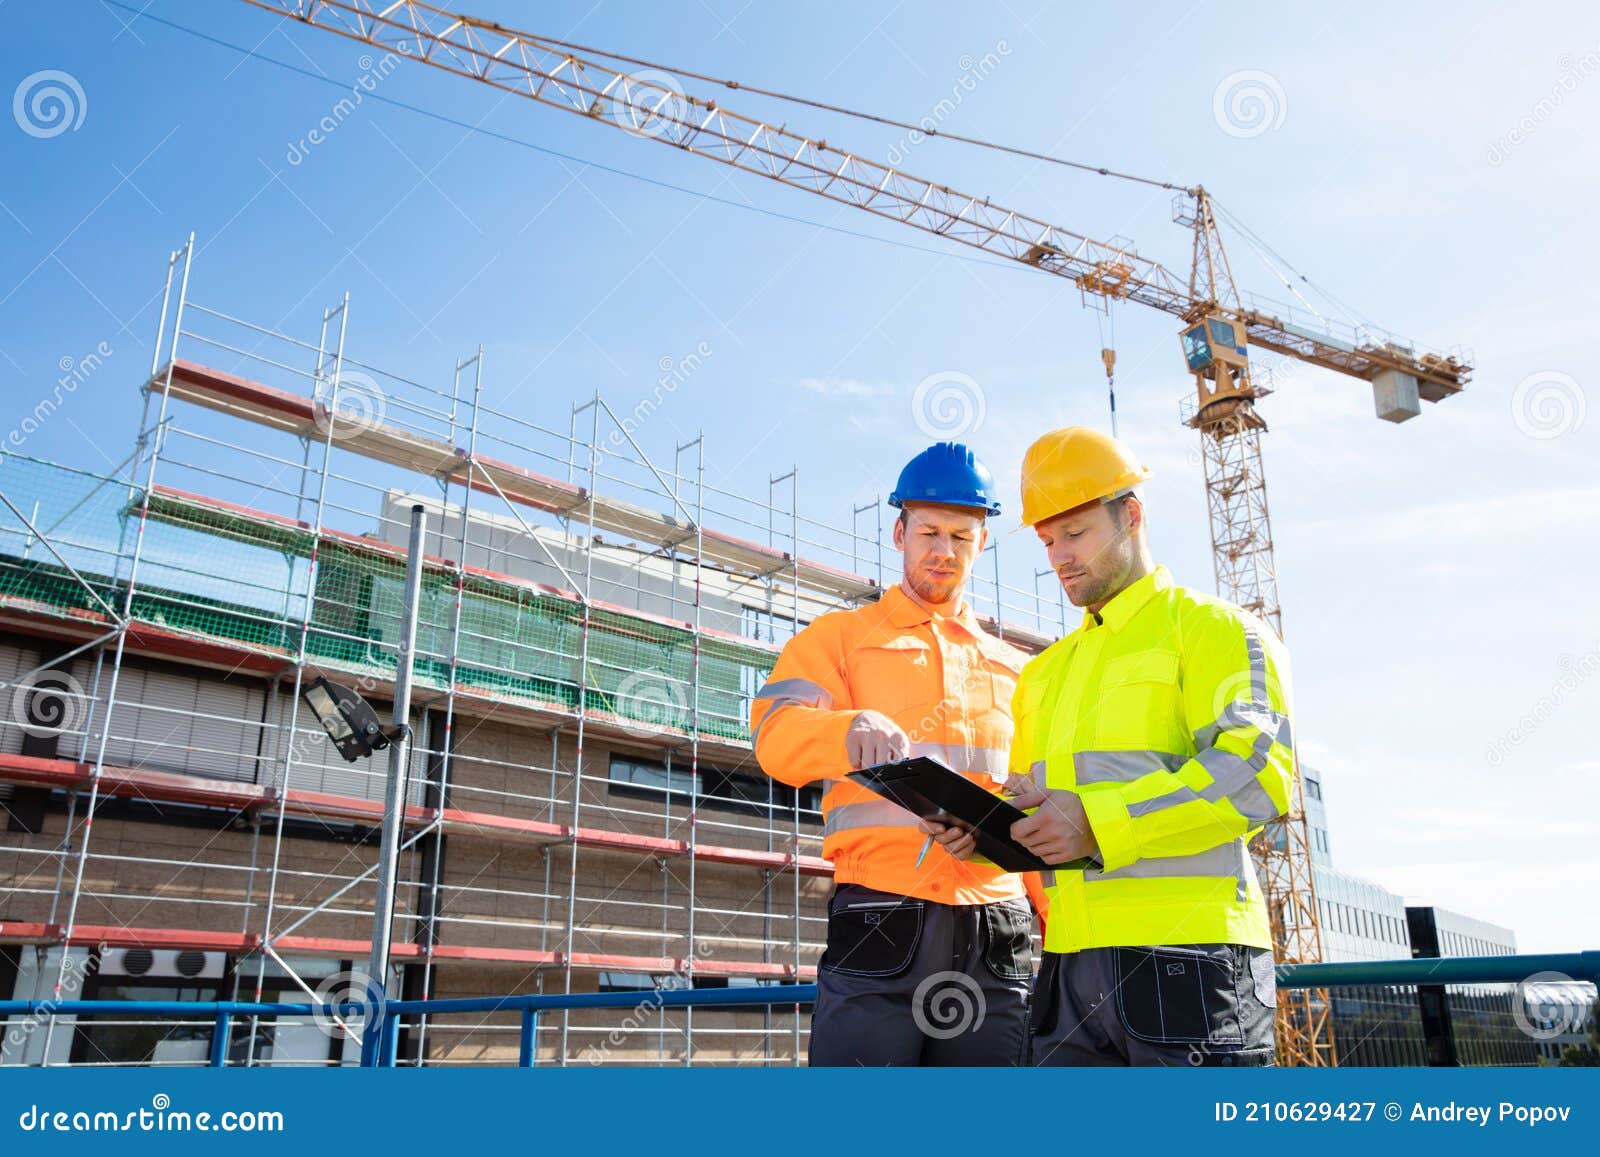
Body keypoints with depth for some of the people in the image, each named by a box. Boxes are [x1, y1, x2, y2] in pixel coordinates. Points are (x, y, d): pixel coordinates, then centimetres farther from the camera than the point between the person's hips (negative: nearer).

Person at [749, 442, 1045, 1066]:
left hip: (994, 939, 3)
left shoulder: (1012, 670, 23)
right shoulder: (840, 635, 12)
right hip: (878, 925, -3)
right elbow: (777, 739, -7)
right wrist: (854, 728, -27)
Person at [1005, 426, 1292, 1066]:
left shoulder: (1211, 626, 1)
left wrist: (1099, 821, -22)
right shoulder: (1045, 671, 23)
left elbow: (1259, 768, -15)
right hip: (1070, 960, 7)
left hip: (1185, 951, -6)